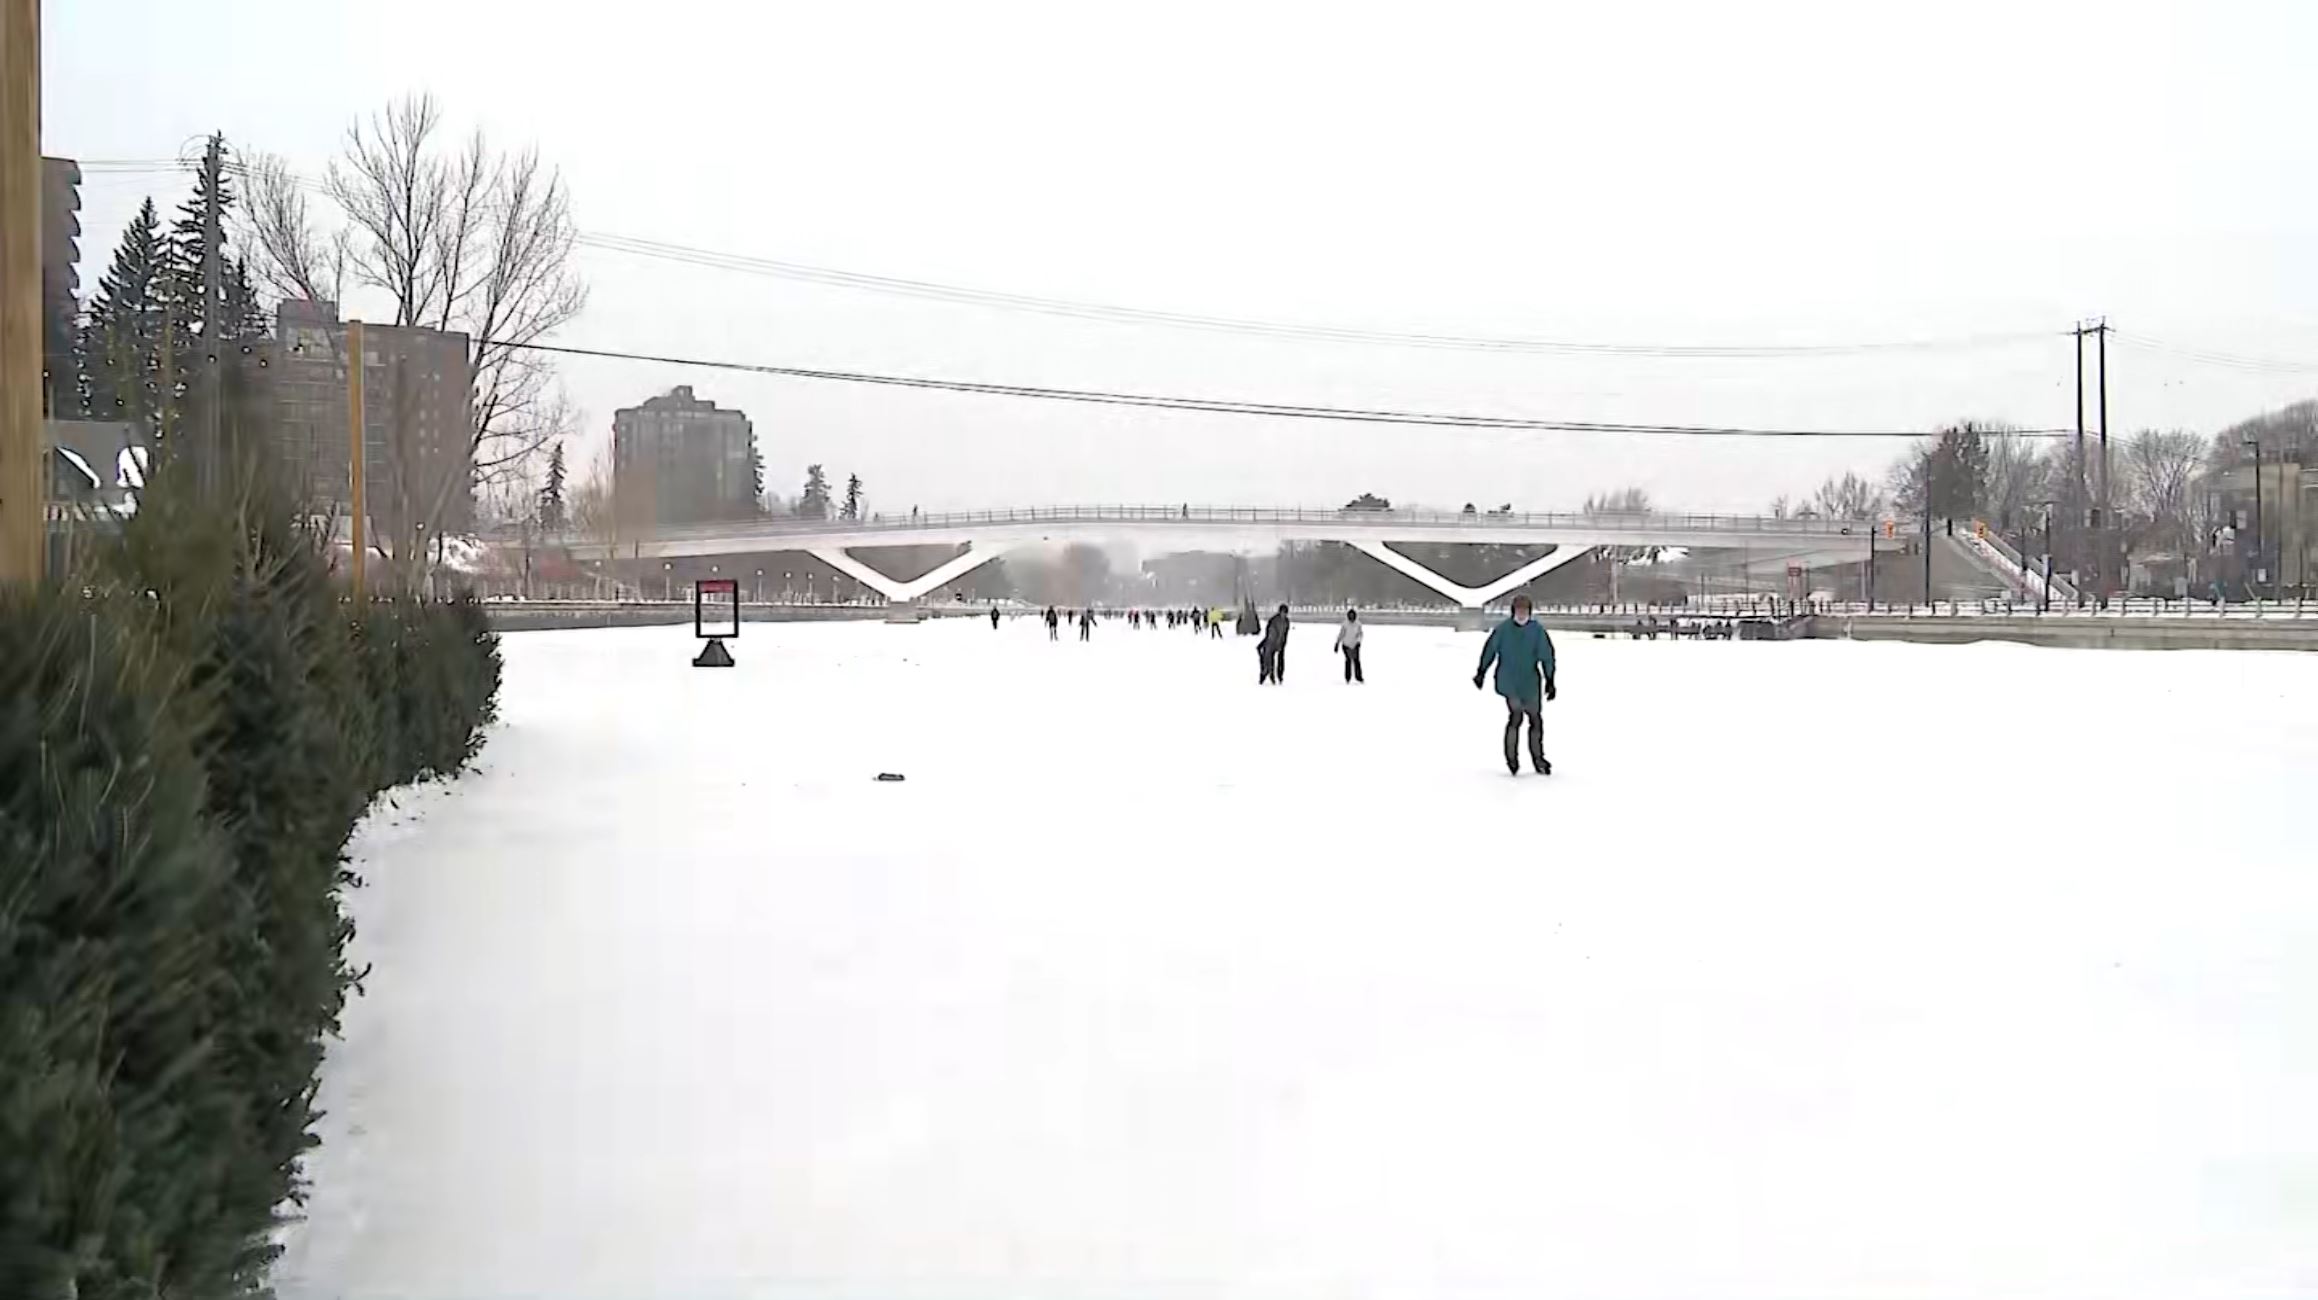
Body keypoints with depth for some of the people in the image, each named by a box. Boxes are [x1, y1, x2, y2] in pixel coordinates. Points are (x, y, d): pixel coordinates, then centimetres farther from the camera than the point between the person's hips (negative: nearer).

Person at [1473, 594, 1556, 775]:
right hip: (1509, 684, -2)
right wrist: (1481, 672, 12)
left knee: (1536, 720, 8)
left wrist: (1549, 681, -6)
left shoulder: (1538, 630, -4)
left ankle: (1538, 759, 24)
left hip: (1530, 684, 2)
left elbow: (1547, 656, -3)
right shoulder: (1502, 629, -5)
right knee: (1515, 716, -15)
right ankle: (1511, 757, -3)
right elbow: (1490, 650, 6)